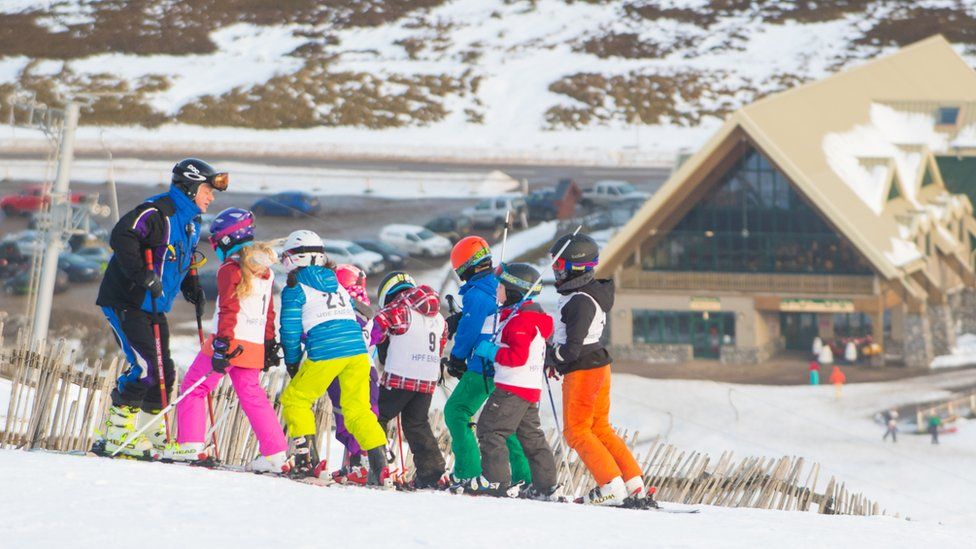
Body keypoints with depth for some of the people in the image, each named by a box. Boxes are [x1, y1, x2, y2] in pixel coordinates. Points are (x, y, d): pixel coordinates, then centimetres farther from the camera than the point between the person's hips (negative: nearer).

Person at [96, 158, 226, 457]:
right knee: (144, 367, -17)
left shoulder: (192, 224, 14)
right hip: (125, 302, -9)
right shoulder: (157, 212, -17)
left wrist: (192, 287, 11)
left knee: (163, 372, 8)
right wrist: (143, 275, -35)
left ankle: (151, 436, 18)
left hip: (154, 308, 9)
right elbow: (122, 238, -29)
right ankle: (117, 434, -10)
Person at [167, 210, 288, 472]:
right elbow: (269, 313, 19)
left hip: (230, 342, -7)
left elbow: (228, 310, -16)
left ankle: (190, 445, -6)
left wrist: (222, 345, -19)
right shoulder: (266, 272, 14)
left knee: (194, 389, 3)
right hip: (254, 347, 7)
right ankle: (276, 454, 8)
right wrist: (270, 345, 25)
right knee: (253, 396, 14)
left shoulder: (231, 270, -9)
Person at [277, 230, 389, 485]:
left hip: (324, 354, -5)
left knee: (294, 399, 13)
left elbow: (290, 331, 2)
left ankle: (307, 461, 4)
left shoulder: (295, 289, 5)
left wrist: (292, 362, 17)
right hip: (358, 350, 5)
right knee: (358, 410, 12)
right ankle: (380, 467, 0)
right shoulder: (339, 285, 23)